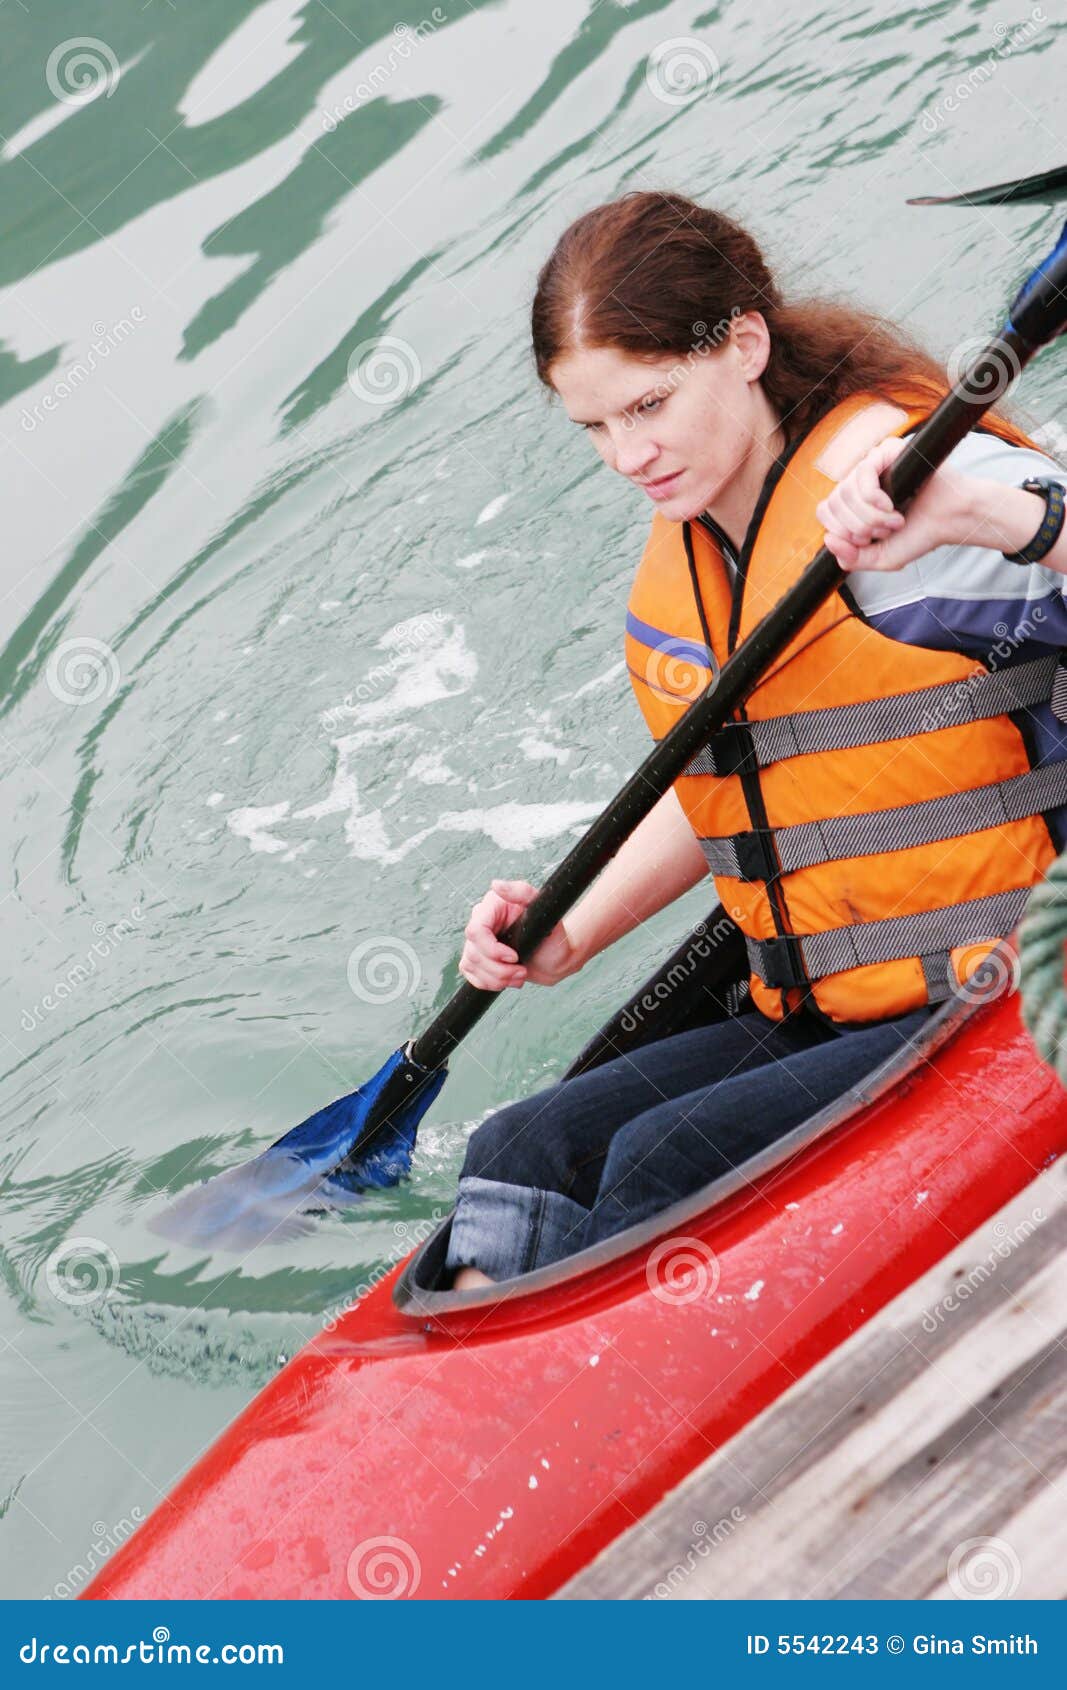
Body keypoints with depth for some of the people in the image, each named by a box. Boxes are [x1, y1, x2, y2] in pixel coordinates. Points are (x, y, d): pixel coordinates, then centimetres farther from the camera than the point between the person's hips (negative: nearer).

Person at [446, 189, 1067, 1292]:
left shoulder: (881, 482, -14)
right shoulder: (677, 571, 11)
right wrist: (567, 939, 10)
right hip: (816, 1023, 8)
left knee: (665, 1160, -25)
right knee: (523, 1150, -12)